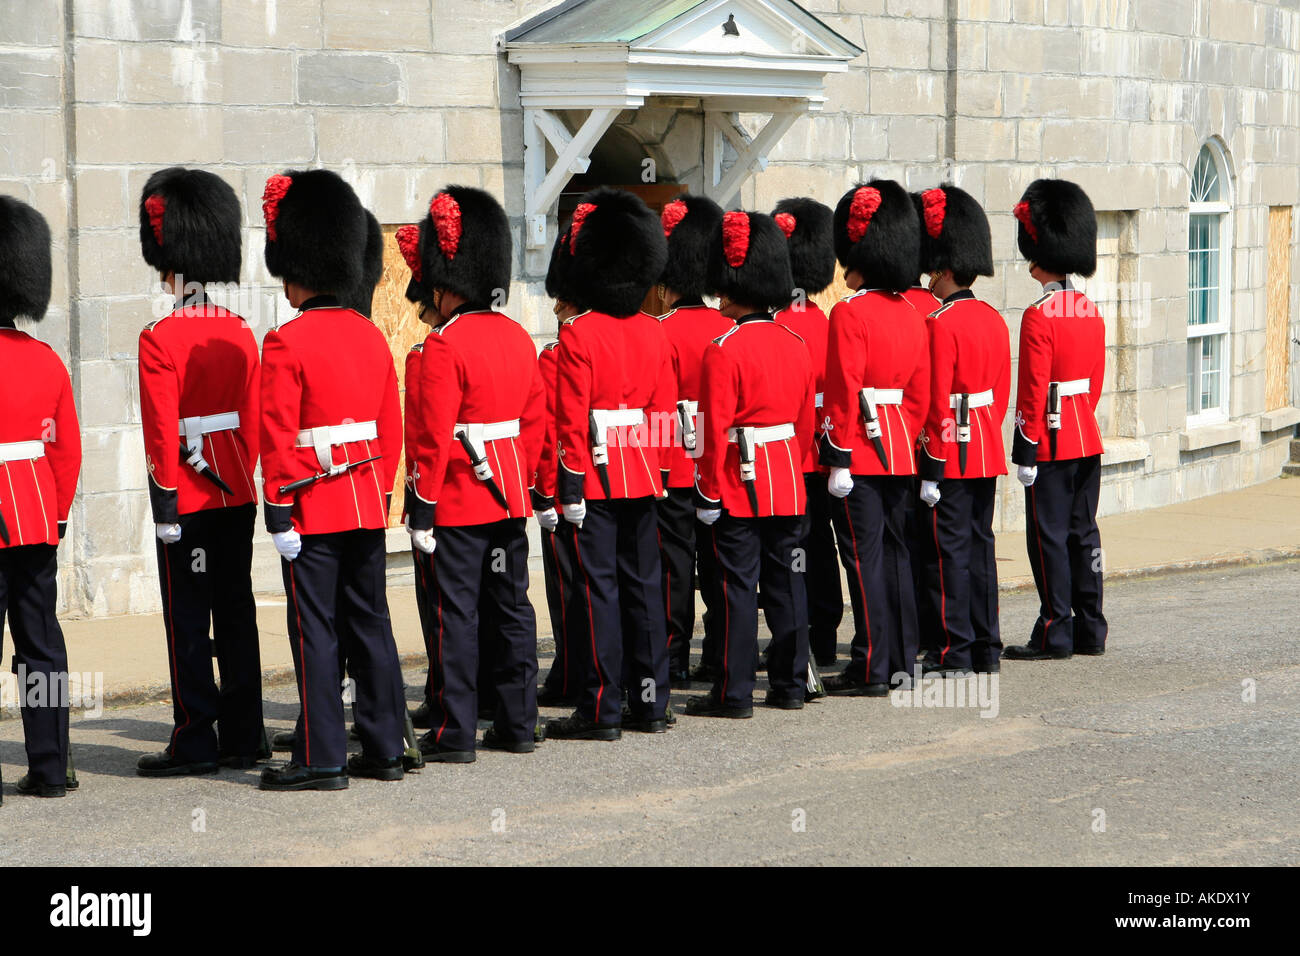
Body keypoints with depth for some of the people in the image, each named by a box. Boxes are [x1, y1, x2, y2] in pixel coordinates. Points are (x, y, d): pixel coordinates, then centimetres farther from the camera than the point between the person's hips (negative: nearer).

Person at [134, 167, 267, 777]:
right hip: (237, 495, 6)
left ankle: (196, 742, 2)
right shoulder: (242, 334, 6)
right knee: (236, 613, 10)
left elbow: (162, 429, -15)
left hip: (187, 499, -6)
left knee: (187, 622, 0)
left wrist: (164, 504, -11)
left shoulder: (159, 340, -13)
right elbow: (253, 419, 11)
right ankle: (244, 737, 13)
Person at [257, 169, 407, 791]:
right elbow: (391, 429, 13)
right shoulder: (371, 336, 8)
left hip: (313, 507, -6)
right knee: (370, 624, 11)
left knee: (315, 632, -2)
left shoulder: (285, 343, -12)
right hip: (367, 506, 6)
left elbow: (278, 437, -14)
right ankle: (384, 749, 15)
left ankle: (322, 760, 0)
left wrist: (278, 512, -11)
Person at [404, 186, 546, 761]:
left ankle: (454, 733, 0)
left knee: (455, 616, -2)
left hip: (459, 504, -7)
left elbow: (434, 435, -17)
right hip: (509, 498, 7)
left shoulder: (445, 344, -15)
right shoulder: (519, 338, 8)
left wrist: (421, 508, -13)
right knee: (512, 608, 11)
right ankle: (517, 724, 16)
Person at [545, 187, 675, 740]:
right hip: (642, 480, 6)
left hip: (596, 480, -6)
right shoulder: (653, 333, 7)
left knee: (599, 587, -3)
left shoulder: (579, 335, -12)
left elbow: (572, 418, -14)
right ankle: (651, 703, 15)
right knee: (642, 584, 11)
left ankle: (602, 710, -1)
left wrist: (570, 483, -11)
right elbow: (664, 409, 10)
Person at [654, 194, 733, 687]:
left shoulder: (662, 331, -12)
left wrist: (651, 466, -6)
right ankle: (719, 660, 12)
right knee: (718, 567, 9)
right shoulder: (729, 329, 5)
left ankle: (673, 661, 2)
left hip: (675, 469, -5)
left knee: (675, 565, 0)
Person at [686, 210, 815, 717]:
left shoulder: (724, 351, -14)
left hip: (741, 486, -6)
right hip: (788, 484, 6)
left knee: (738, 588, -3)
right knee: (786, 583, 11)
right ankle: (790, 684, 17)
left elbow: (715, 429, -15)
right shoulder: (796, 346, 6)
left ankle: (735, 693, 0)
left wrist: (709, 494, -9)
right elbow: (806, 422, 13)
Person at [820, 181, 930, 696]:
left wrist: (838, 458, -15)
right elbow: (920, 391, 13)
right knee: (895, 553, 12)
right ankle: (902, 662, 17)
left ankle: (871, 669, -2)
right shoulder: (911, 312, 10)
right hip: (901, 451, 7)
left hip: (861, 452, -7)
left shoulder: (850, 312, -13)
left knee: (866, 557, -4)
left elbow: (844, 390, -17)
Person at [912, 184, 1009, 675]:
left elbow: (938, 400, -17)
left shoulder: (940, 323, -15)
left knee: (948, 551, -3)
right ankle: (986, 649, 16)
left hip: (951, 453, -8)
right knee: (980, 546, 12)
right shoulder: (994, 319, 9)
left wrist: (932, 467, -15)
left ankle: (954, 654, -1)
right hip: (989, 452, 8)